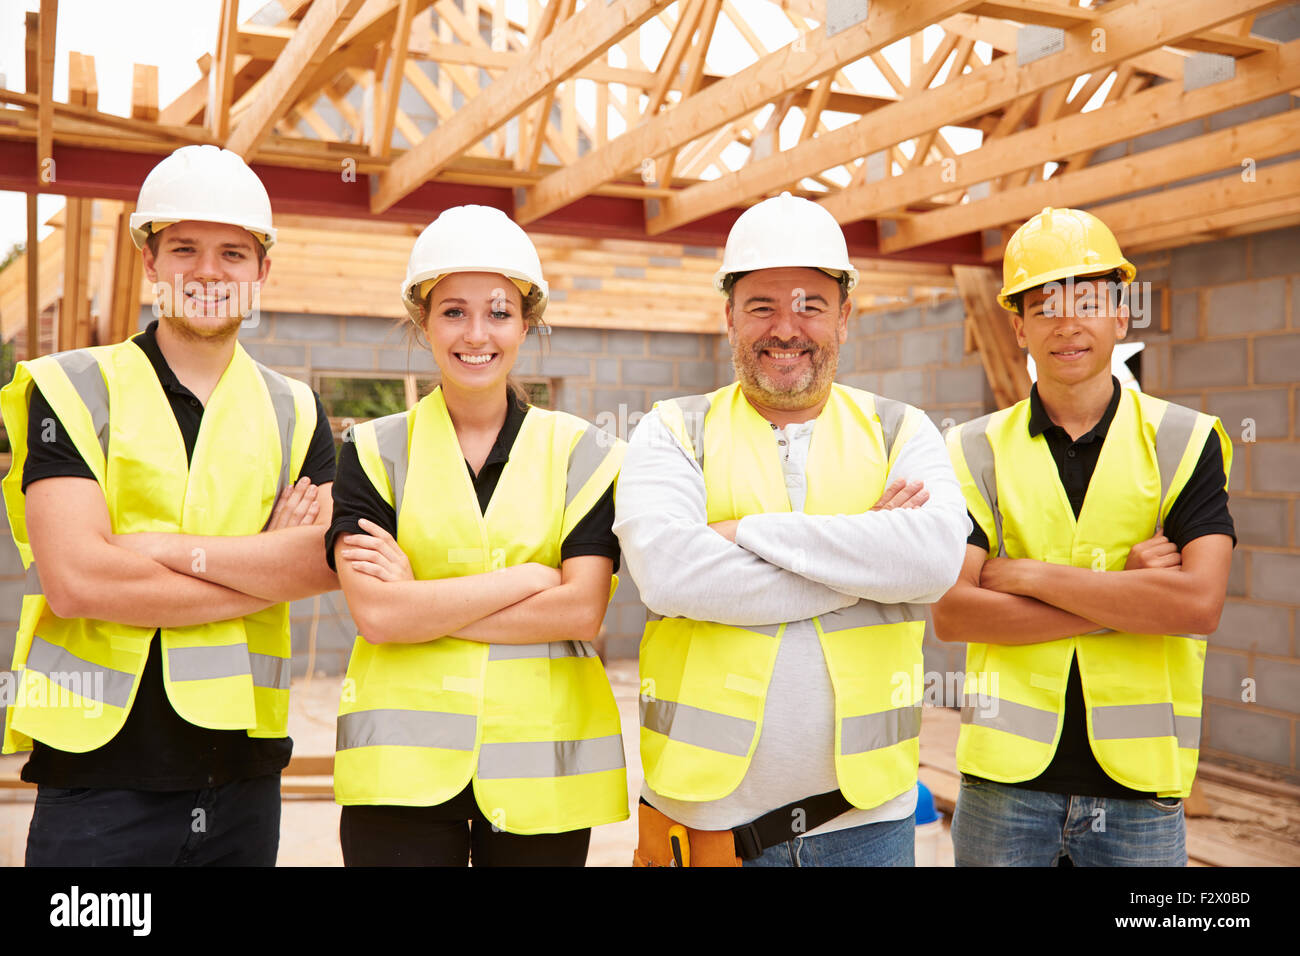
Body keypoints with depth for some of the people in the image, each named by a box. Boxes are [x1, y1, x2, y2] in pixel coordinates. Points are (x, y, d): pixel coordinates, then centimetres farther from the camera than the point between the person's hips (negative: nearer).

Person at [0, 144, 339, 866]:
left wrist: (166, 547, -15)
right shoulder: (72, 391, 0)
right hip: (98, 778, -3)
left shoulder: (294, 414, 9)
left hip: (243, 779, 3)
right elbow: (74, 580, -13)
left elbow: (330, 562, -7)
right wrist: (269, 566, -10)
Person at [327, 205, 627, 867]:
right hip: (402, 764, 0)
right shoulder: (376, 451, 4)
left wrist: (421, 604, -10)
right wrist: (529, 577, -10)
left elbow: (581, 611, -8)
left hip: (541, 762, 1)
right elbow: (375, 612, -9)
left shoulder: (580, 452, 4)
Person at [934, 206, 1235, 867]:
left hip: (1138, 788, 0)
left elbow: (1200, 604, -13)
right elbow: (950, 614, -10)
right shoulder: (978, 451, 2)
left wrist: (1030, 575, -13)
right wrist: (1124, 596, -14)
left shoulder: (1184, 442, 1)